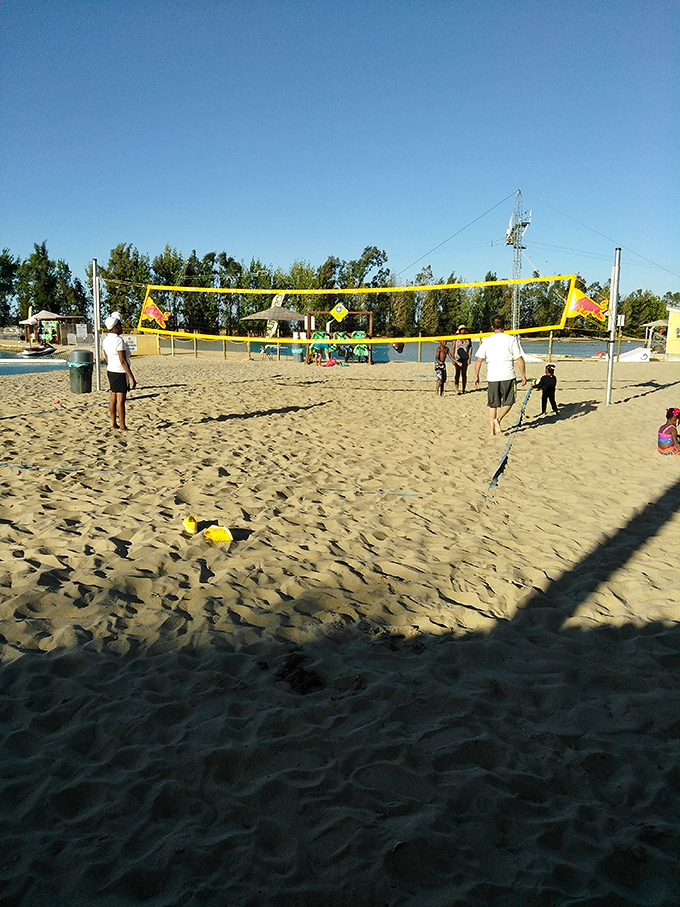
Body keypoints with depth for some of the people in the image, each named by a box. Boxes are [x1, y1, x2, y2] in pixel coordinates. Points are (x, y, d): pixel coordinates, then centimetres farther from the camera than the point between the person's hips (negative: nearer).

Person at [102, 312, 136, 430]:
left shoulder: (106, 339, 9)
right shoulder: (119, 340, -18)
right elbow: (123, 361, -21)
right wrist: (132, 378, -19)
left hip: (110, 371, 9)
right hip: (120, 372, -9)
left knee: (113, 398, 14)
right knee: (120, 400, -4)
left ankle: (113, 423, 22)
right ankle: (122, 427, 1)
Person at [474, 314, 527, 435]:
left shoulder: (486, 341, 5)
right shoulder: (511, 339, -1)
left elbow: (478, 359, 5)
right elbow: (519, 359, -1)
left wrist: (476, 376, 14)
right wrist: (523, 375, 7)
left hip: (492, 377, 2)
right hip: (508, 376, -2)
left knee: (493, 404, 12)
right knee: (508, 402, 13)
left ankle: (493, 429, 11)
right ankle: (498, 418, -11)